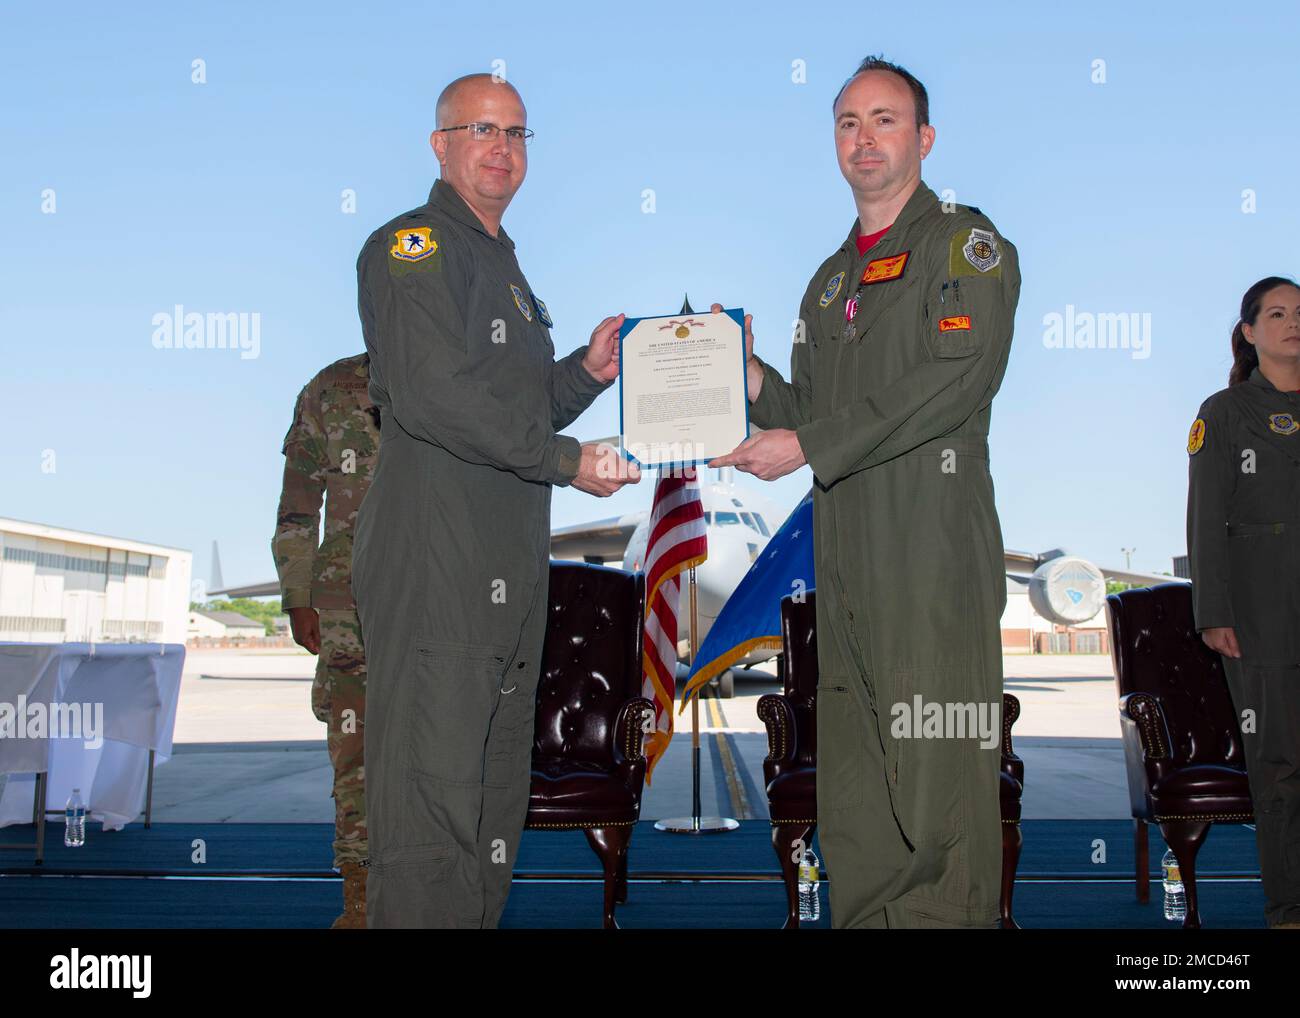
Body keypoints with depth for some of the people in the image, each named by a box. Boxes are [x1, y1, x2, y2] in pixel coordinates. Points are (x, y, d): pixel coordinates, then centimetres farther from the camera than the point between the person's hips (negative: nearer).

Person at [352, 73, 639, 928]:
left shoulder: (505, 266, 24)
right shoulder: (412, 247, -5)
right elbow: (434, 393, -19)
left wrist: (589, 373, 8)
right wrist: (568, 460, -16)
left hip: (512, 570, 9)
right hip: (435, 566, -9)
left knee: (497, 790, 14)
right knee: (433, 788, -8)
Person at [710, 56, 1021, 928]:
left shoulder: (967, 244, 1)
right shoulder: (830, 281, 23)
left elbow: (958, 377, -15)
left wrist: (808, 447, -14)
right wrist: (750, 374, 3)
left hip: (936, 558, -6)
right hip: (846, 567, 7)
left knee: (940, 781, -5)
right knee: (852, 800, 9)